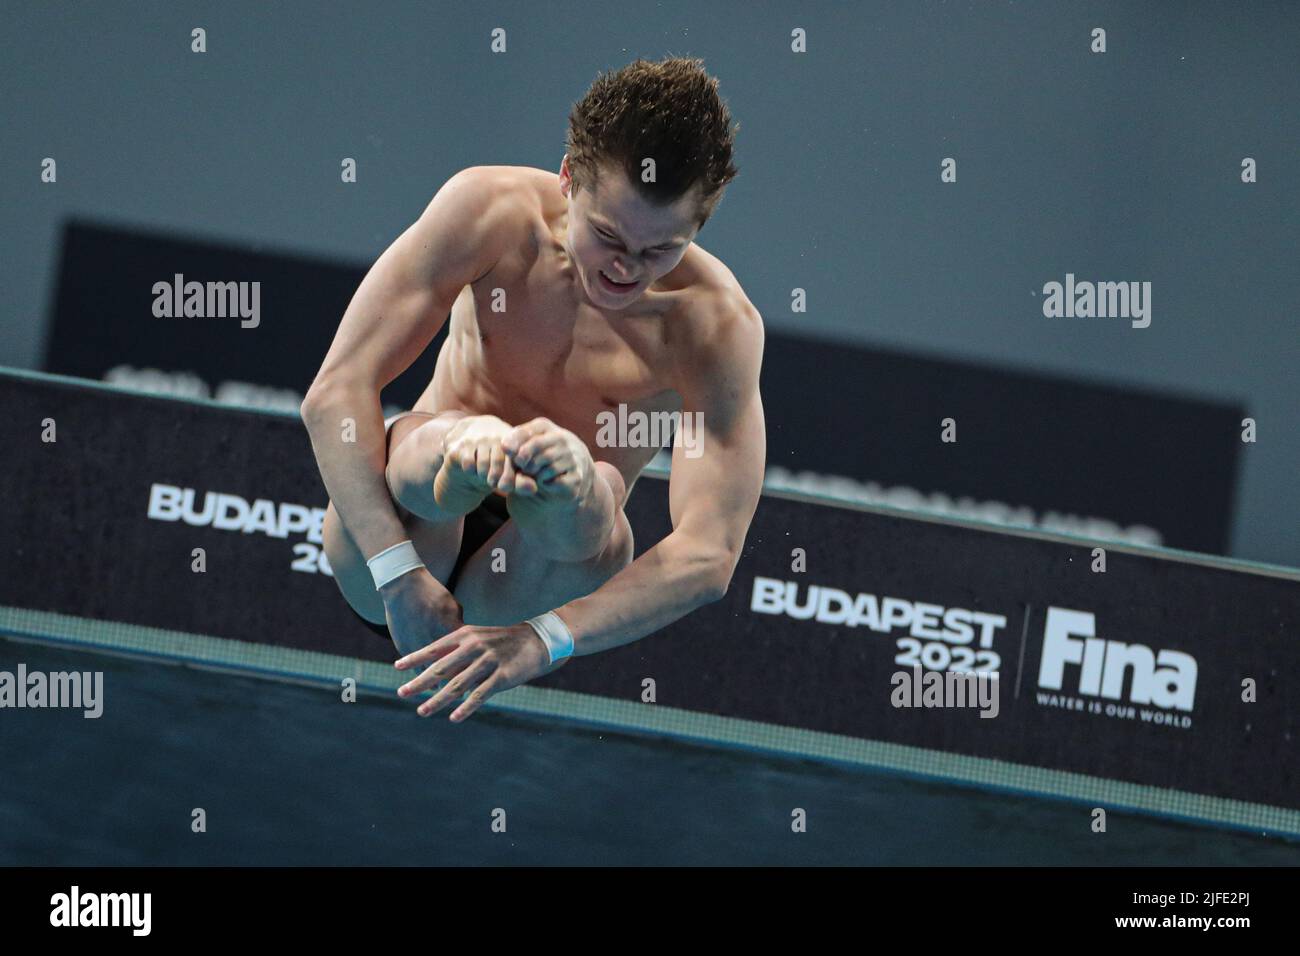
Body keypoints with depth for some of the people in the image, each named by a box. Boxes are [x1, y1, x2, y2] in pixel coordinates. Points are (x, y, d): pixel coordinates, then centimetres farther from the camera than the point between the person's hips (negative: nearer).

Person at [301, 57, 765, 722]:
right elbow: (336, 391, -20)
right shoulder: (490, 210, -14)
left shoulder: (717, 324, -18)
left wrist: (540, 641, -42)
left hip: (518, 590, 0)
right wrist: (400, 576, -33)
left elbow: (709, 555, -27)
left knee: (594, 491, -36)